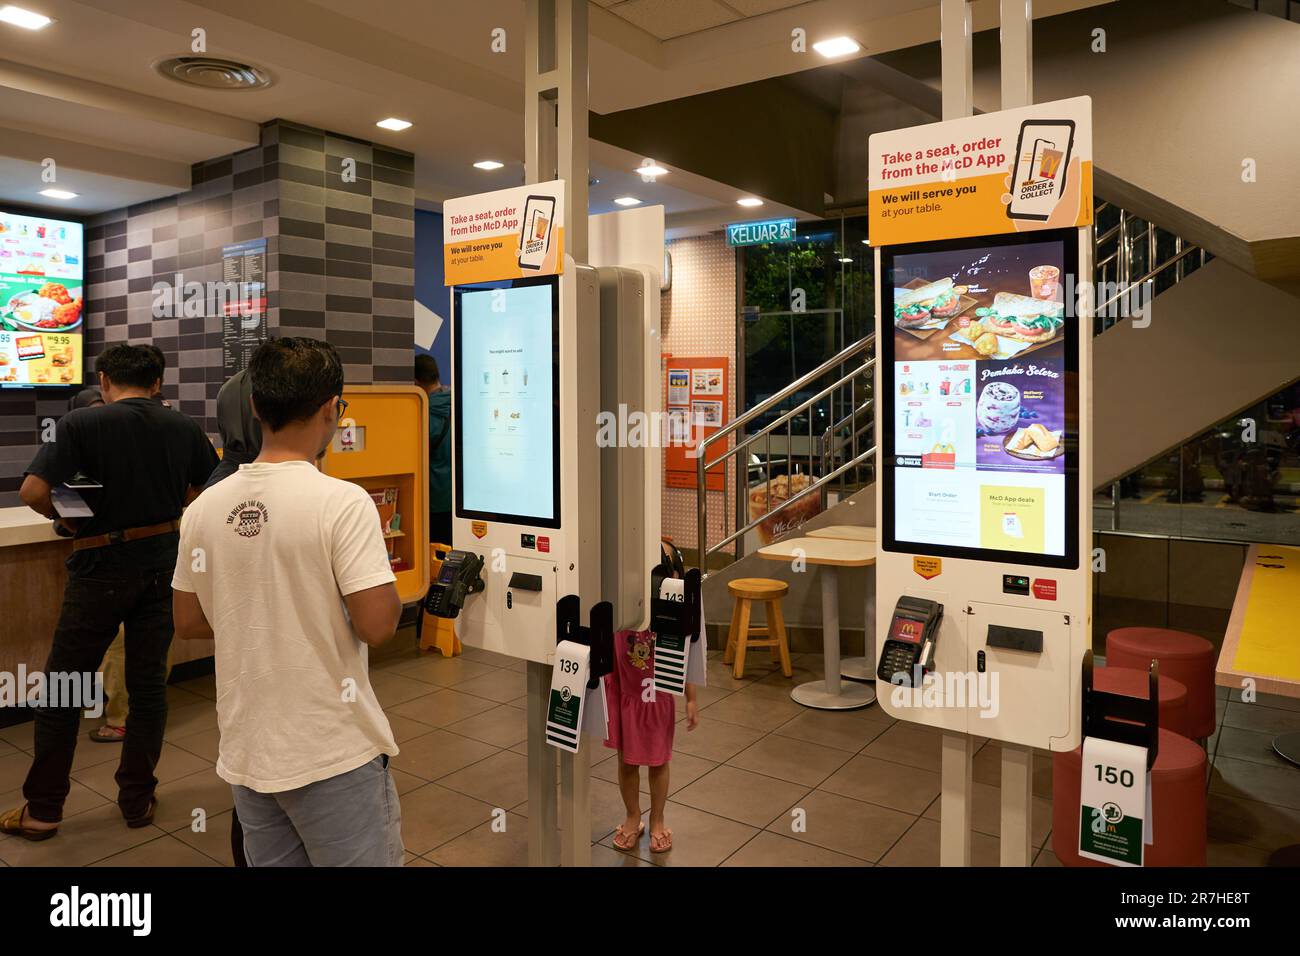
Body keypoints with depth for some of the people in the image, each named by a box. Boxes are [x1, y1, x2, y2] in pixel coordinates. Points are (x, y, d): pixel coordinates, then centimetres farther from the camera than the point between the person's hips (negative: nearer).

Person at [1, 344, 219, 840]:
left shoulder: (80, 423, -10)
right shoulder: (184, 427, -1)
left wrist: (61, 514, 2)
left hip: (102, 569, -3)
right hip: (163, 566, 3)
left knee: (63, 687, 12)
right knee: (148, 682, 12)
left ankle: (42, 810, 22)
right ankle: (138, 799, 21)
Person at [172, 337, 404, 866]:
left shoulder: (205, 506, -1)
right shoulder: (342, 501, -19)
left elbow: (188, 621, 8)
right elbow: (377, 626, -21)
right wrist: (389, 587, -1)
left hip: (245, 751, 6)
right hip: (333, 754, -6)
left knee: (267, 857, 22)